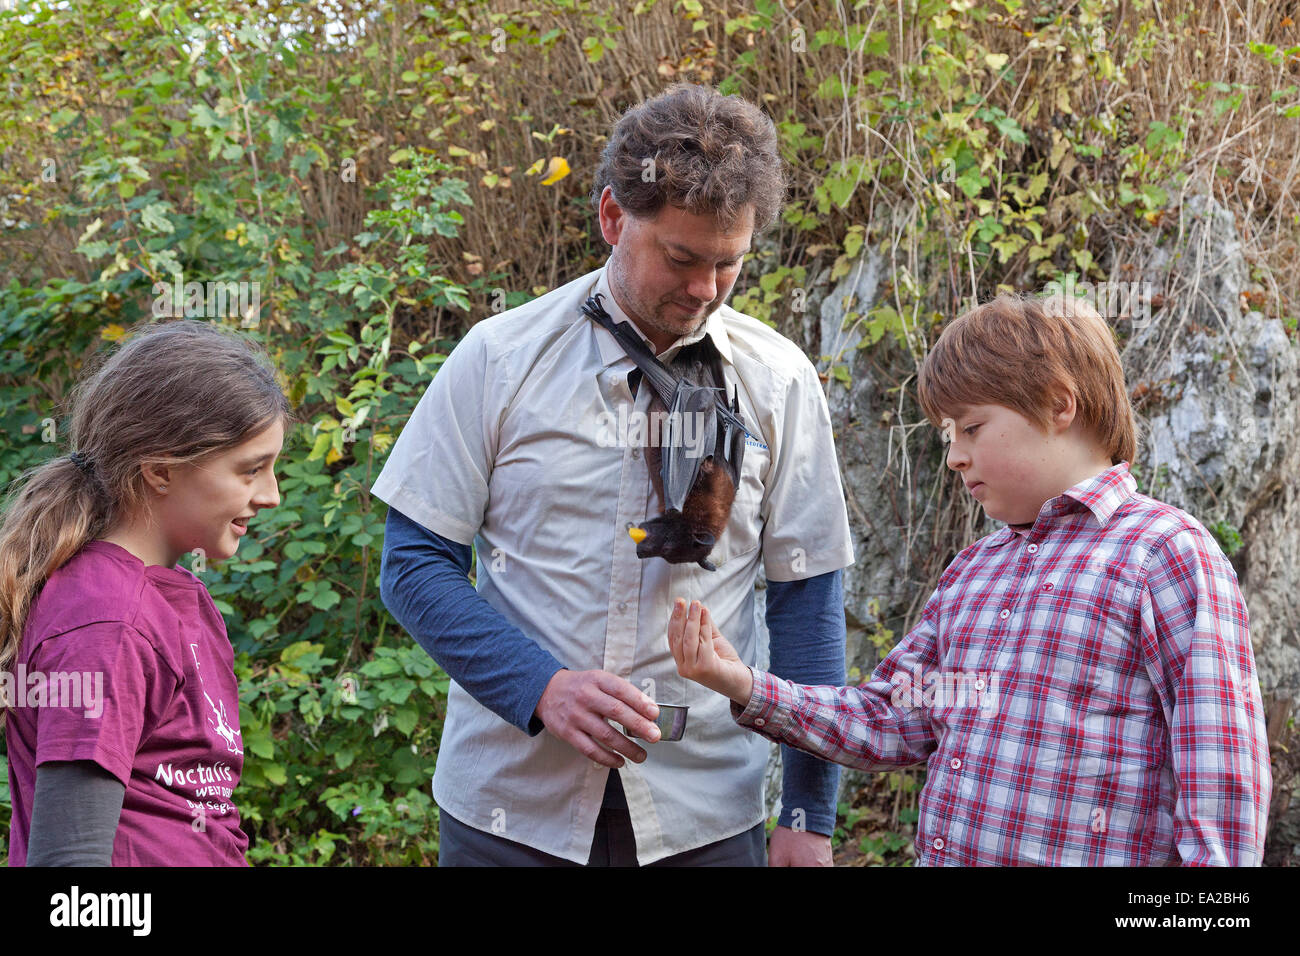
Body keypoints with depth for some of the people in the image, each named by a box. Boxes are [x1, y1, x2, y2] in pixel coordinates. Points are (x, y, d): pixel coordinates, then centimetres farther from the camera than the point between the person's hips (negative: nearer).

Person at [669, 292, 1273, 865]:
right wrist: (748, 688, 5)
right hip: (938, 854, 6)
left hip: (1081, 854, -6)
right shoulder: (968, 574, 14)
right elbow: (890, 722, 13)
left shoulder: (1166, 552, -7)